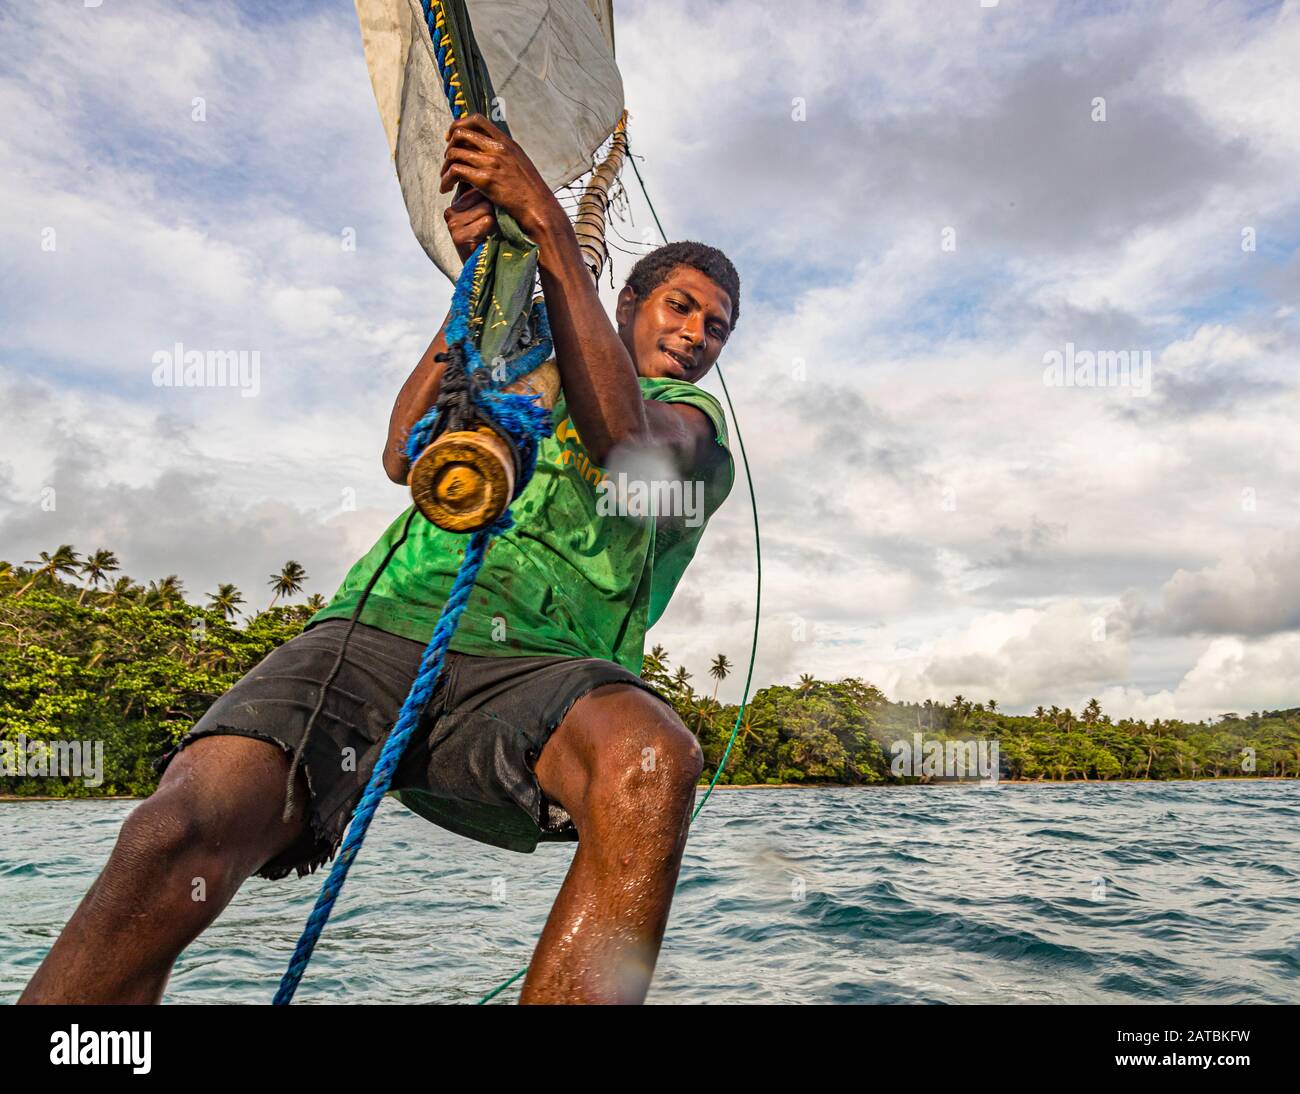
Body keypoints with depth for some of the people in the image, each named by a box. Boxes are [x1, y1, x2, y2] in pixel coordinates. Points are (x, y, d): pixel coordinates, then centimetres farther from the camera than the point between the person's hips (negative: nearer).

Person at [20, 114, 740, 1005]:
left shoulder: (697, 424, 23)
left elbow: (624, 442, -2)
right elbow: (407, 455, 12)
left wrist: (546, 220, -3)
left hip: (532, 663, -1)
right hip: (383, 625, 2)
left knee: (654, 758, -37)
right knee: (177, 838, -26)